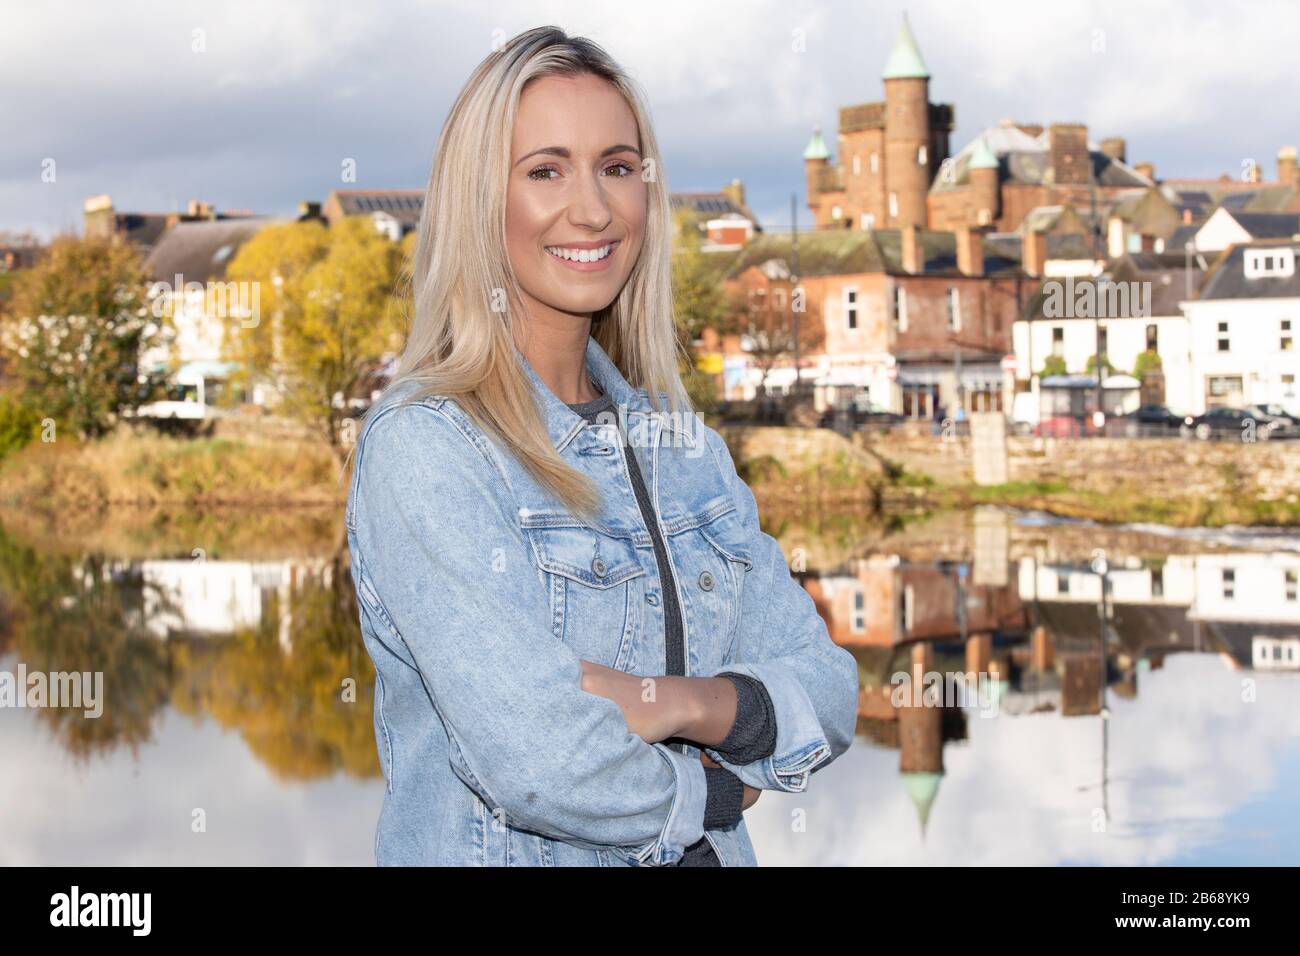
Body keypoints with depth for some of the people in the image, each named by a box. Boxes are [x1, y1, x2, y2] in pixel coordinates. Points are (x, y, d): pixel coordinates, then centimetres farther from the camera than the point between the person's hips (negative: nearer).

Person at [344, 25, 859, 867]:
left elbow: (826, 689, -2)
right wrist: (716, 792, -10)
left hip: (707, 851, 6)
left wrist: (677, 702, -19)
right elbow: (544, 766, -26)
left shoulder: (680, 442, 3)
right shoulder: (420, 444, -18)